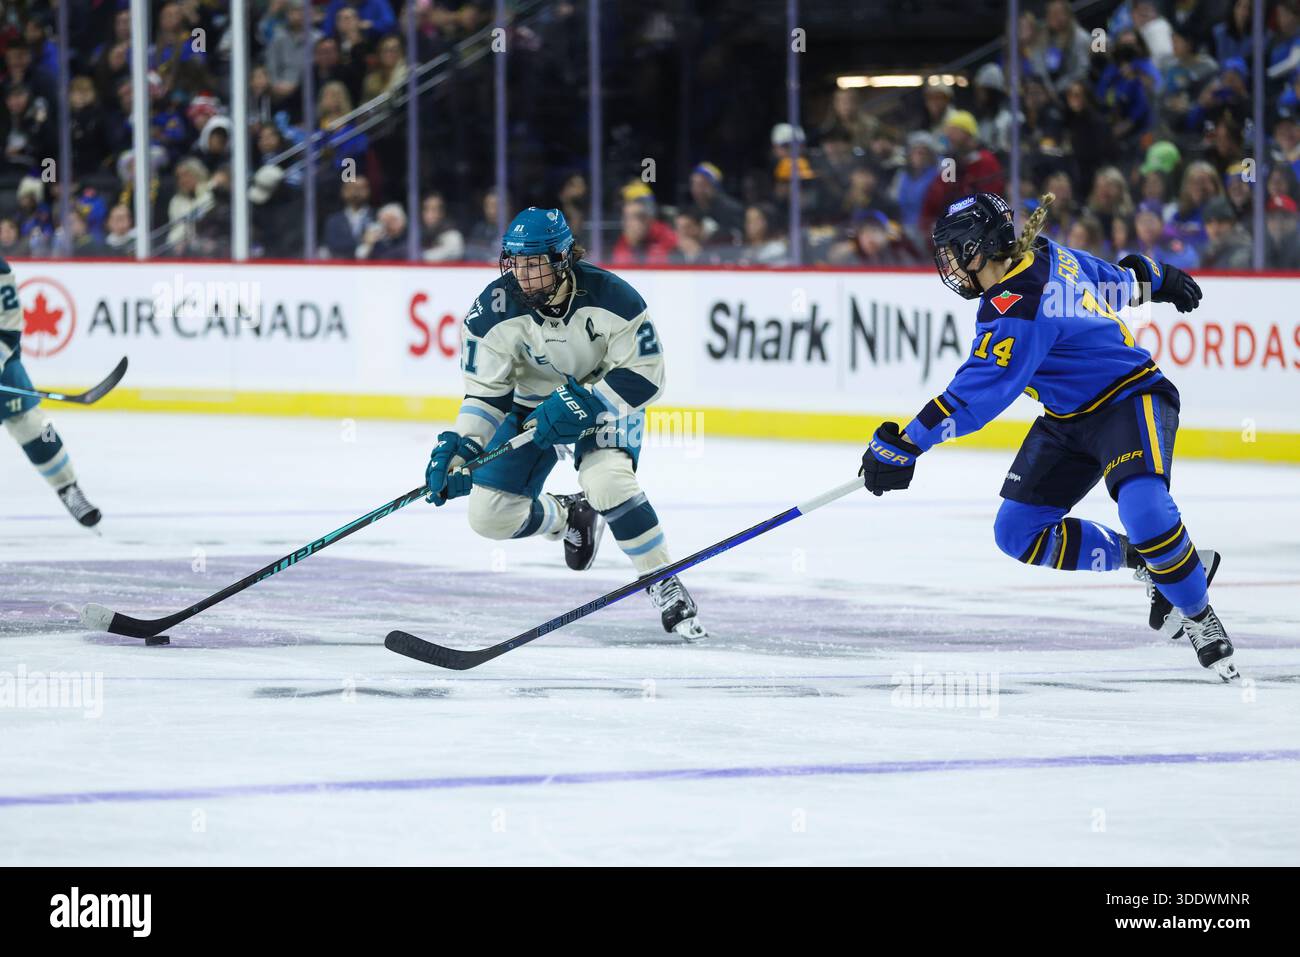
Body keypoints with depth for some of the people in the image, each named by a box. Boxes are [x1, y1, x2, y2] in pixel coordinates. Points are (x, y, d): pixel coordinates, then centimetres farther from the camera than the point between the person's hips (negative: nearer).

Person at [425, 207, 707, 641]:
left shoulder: (610, 297, -28)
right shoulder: (494, 311, -22)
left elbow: (645, 376, -23)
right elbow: (486, 393, -14)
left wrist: (583, 402, -35)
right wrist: (459, 446, -30)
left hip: (605, 398, -3)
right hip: (533, 404, 3)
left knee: (607, 483, -32)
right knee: (490, 517, -7)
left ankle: (665, 587, -14)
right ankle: (567, 518, 27)